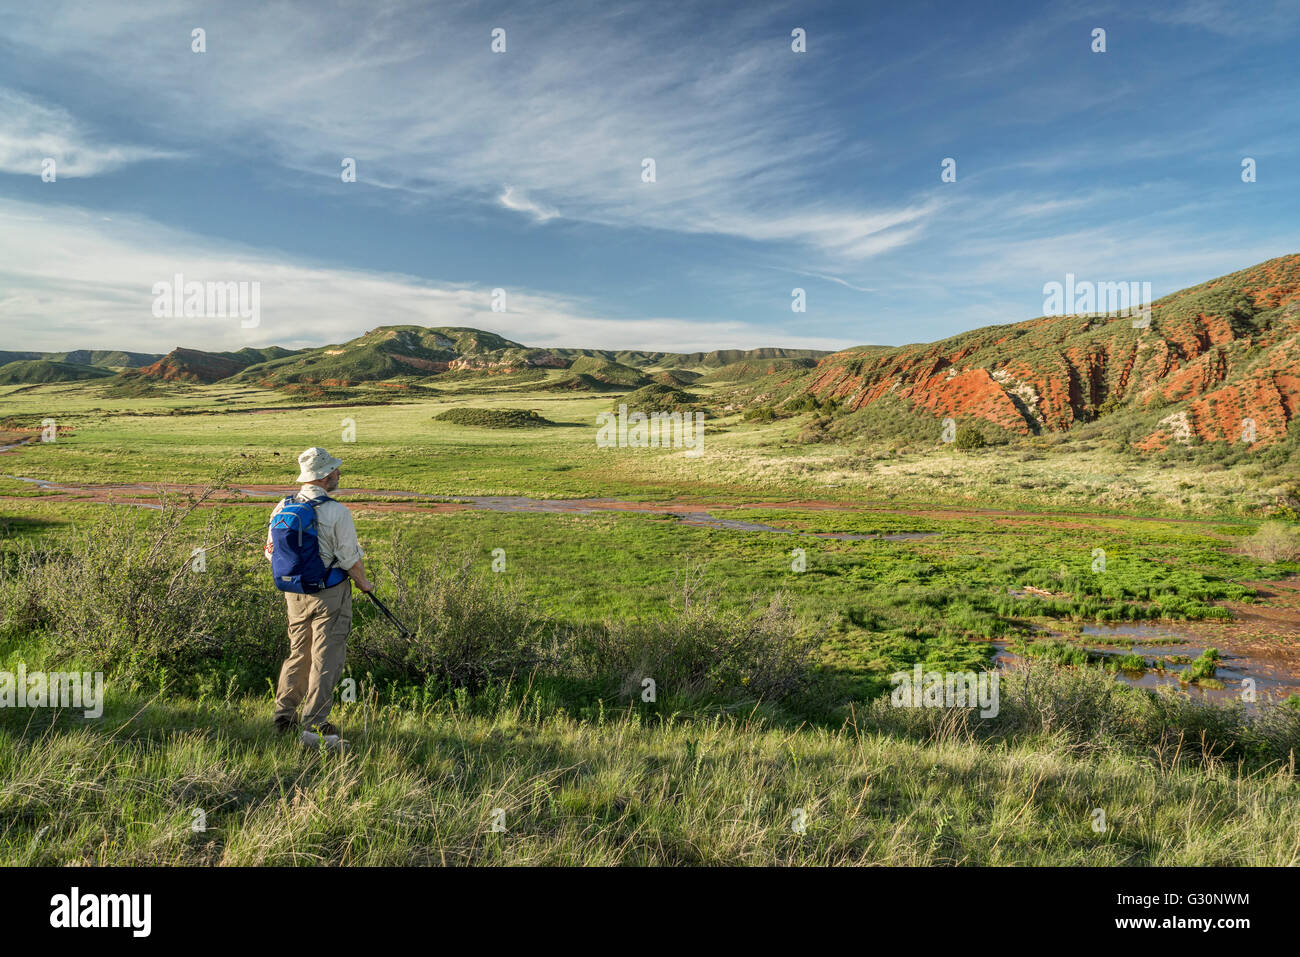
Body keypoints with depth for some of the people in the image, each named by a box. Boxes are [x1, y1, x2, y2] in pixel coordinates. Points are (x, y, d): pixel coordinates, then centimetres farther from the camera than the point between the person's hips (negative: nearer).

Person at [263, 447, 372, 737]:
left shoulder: (282, 508, 2)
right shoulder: (336, 512, -17)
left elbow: (271, 552, 10)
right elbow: (351, 559, -15)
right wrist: (363, 583, 3)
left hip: (294, 594, 6)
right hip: (329, 594, -6)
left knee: (298, 653, 18)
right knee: (326, 657, 3)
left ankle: (284, 715, 19)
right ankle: (315, 722, 6)